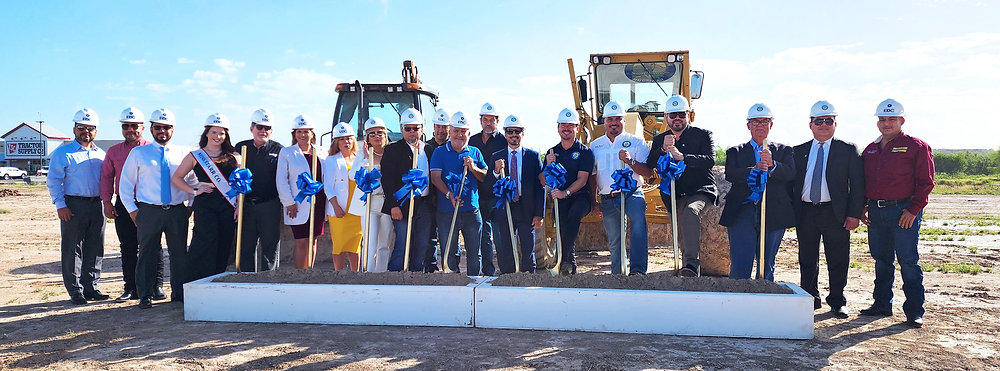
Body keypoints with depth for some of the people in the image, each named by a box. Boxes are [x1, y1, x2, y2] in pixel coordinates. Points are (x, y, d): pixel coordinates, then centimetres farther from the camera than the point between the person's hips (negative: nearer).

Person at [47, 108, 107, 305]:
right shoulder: (63, 153, 1)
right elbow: (53, 181, -3)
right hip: (73, 205, -5)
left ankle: (91, 287, 18)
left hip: (96, 205, 5)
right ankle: (75, 291, 7)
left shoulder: (100, 154, 16)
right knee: (72, 250, 0)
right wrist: (60, 205, -12)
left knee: (95, 249, 8)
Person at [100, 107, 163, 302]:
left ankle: (156, 286, 8)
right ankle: (131, 288, 15)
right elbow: (107, 177, 15)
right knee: (128, 248, 7)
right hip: (123, 205, 3)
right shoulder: (113, 152, 13)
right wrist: (107, 202, 5)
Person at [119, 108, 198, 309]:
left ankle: (178, 293, 19)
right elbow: (125, 184, 8)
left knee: (180, 253, 7)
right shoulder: (138, 153, 7)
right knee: (147, 253, 0)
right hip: (148, 211, -2)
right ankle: (145, 295, 10)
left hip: (178, 211, 2)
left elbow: (193, 182, 18)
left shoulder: (183, 153, 11)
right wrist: (132, 210, 0)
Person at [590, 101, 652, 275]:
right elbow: (592, 176, 17)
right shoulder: (595, 146, 13)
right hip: (607, 200, 4)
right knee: (614, 241, 9)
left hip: (632, 194, -4)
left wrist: (630, 161, -20)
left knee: (639, 221, -32)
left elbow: (647, 172, -3)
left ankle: (638, 269, -37)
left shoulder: (636, 142, 4)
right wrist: (594, 202, 11)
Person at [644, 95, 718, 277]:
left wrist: (682, 157, -27)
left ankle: (692, 263, -41)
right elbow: (649, 164, 1)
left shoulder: (703, 135, 5)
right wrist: (663, 149, -18)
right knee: (682, 239, -4)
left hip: (701, 190, -5)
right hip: (675, 196, 5)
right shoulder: (660, 139, 16)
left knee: (691, 211, -34)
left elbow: (710, 160, -13)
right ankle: (692, 272, 11)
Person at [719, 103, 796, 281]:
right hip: (742, 214, -1)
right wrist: (754, 170, -22)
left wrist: (771, 165, -24)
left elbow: (790, 173, -5)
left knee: (767, 268, 7)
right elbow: (730, 175, -5)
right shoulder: (735, 152, 13)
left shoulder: (783, 151, 15)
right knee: (739, 268, -5)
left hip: (773, 215, 1)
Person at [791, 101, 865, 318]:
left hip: (835, 213, -2)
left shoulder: (848, 150, 5)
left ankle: (837, 302, 17)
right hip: (805, 213, 2)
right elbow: (792, 183, 11)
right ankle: (810, 299, 21)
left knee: (838, 261, 4)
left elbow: (857, 184, 1)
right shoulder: (799, 151, 11)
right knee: (807, 260, 9)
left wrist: (854, 214, -8)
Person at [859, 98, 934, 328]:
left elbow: (925, 182, -6)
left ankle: (914, 311, 6)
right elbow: (862, 181, 19)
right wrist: (862, 207, 8)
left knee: (908, 261, -3)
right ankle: (882, 304, 22)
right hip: (876, 212, 5)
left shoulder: (916, 146, -2)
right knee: (881, 260, 12)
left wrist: (913, 210, -13)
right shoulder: (870, 150, 15)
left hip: (904, 212, -5)